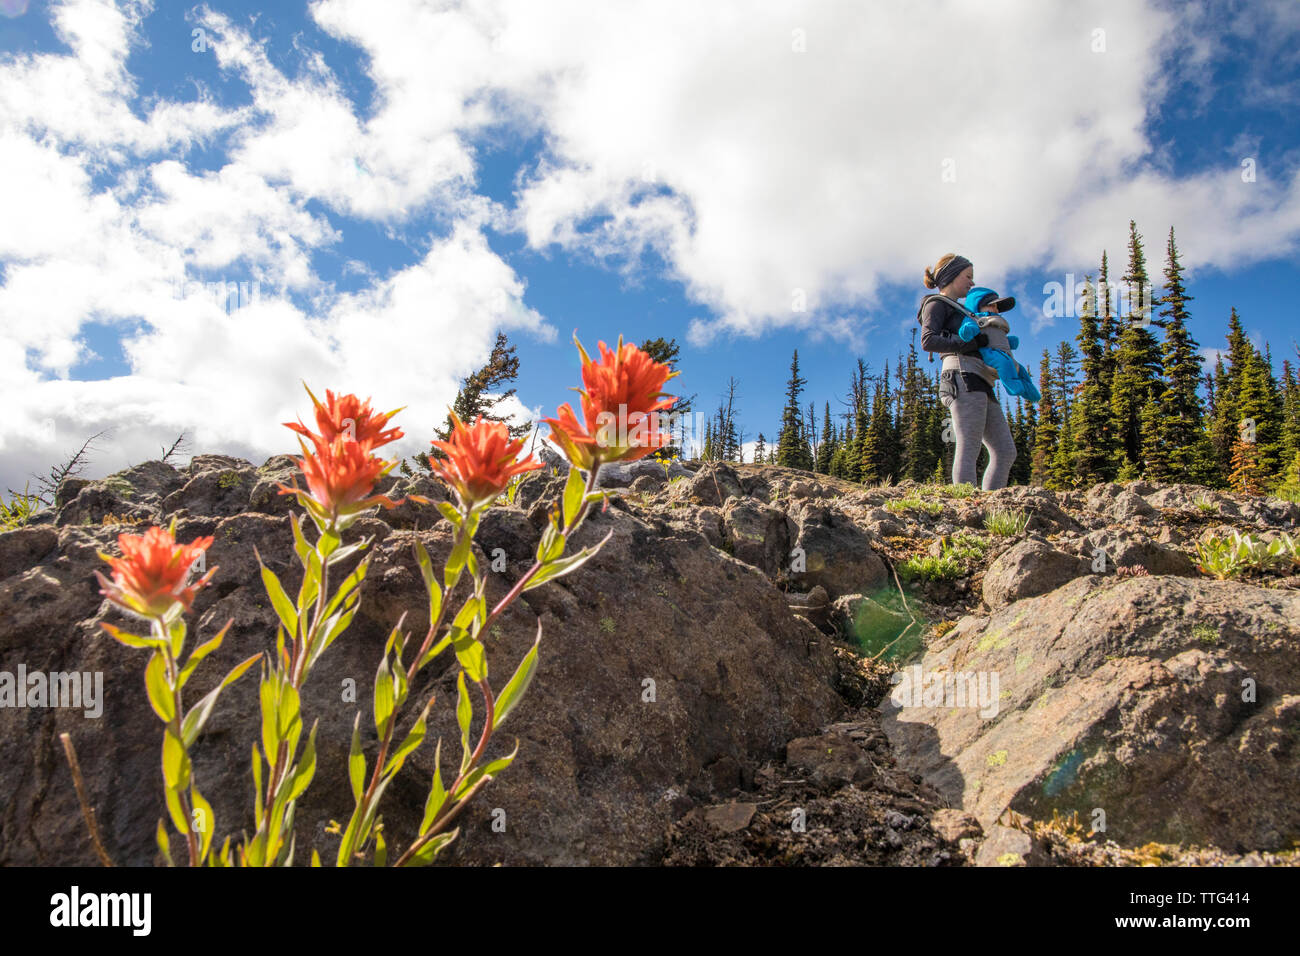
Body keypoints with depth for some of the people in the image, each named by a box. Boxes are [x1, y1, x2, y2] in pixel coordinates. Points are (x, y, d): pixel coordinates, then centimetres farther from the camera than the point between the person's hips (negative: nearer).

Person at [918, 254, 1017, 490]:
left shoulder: (958, 310, 34)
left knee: (1005, 452, 0)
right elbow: (928, 341, -11)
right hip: (964, 379, -9)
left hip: (980, 383, 9)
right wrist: (972, 343, -14)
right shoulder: (936, 304, 6)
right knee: (968, 450, -17)